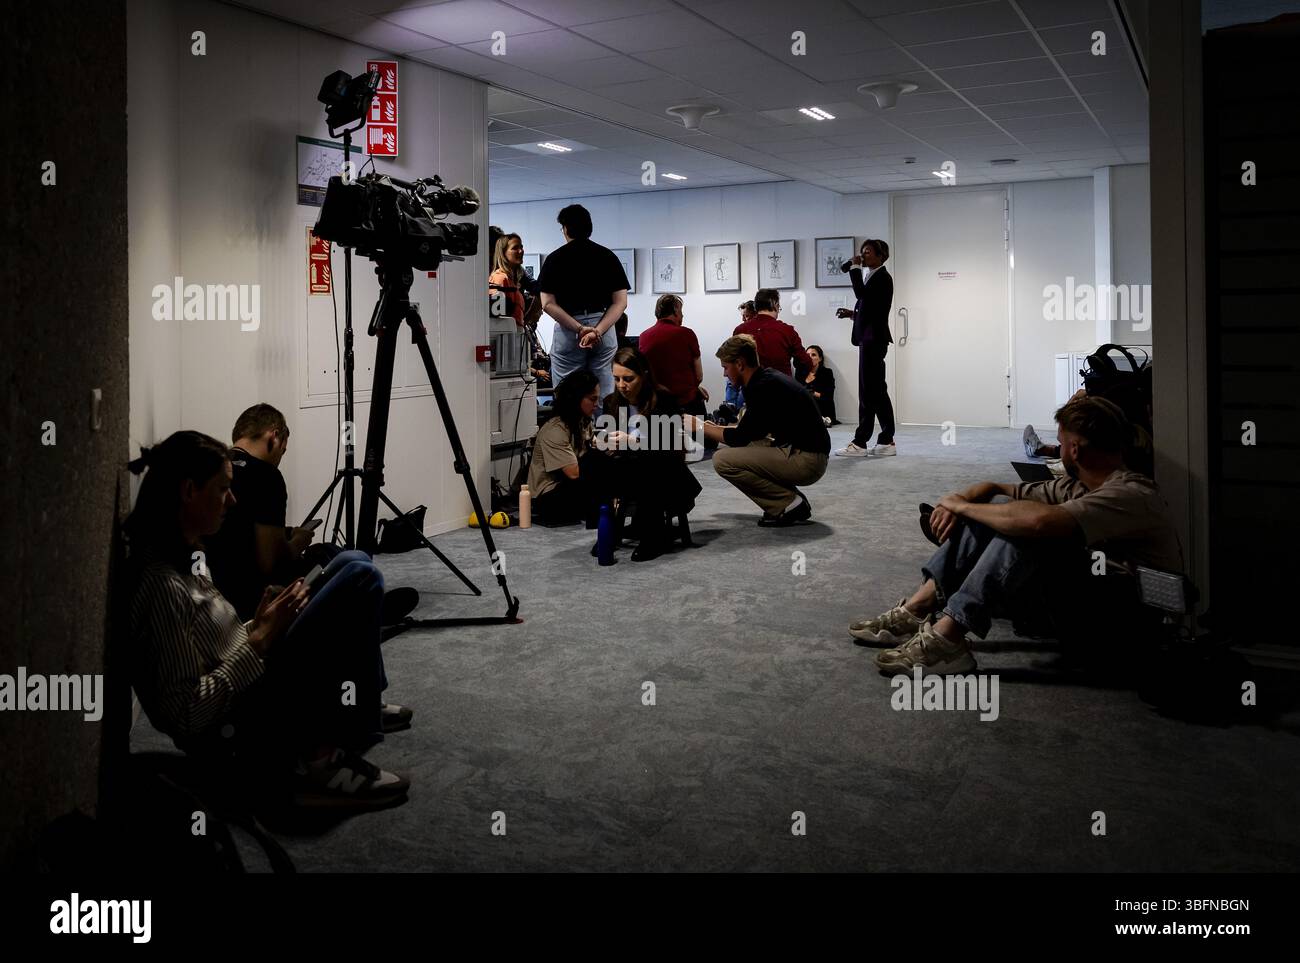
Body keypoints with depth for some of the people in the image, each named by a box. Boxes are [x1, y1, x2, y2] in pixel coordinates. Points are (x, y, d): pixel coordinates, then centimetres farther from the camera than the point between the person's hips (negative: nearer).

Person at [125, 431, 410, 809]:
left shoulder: (182, 557, 6)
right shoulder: (162, 582, -23)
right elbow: (186, 714, -25)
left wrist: (256, 626, 0)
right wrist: (260, 639, -19)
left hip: (243, 694, 9)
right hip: (237, 731, -9)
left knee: (353, 565, 8)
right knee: (361, 578, -16)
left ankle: (360, 705, 12)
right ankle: (322, 757, -11)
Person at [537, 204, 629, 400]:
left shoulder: (554, 259, 2)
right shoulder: (609, 257, 6)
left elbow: (548, 304, -6)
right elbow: (621, 302, -2)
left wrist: (579, 329, -13)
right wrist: (598, 330, -12)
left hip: (567, 332, -2)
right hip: (604, 333, 2)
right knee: (605, 397, 3)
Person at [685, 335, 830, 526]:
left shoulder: (763, 388, -17)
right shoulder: (767, 378, 13)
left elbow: (740, 438, -12)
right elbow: (751, 431, 26)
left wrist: (700, 427, -1)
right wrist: (715, 428, 27)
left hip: (807, 460, -10)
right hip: (808, 454, 10)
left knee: (723, 460, -13)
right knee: (737, 451, 24)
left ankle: (787, 504, -6)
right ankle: (793, 500, 13)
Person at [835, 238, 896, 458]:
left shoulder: (882, 277, -9)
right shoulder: (874, 277, 19)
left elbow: (862, 294, -24)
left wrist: (855, 268, -16)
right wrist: (852, 313, 9)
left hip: (873, 339, -10)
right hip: (870, 338, 10)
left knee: (869, 391, -8)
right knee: (876, 391, 9)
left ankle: (860, 443, -7)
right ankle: (886, 441, 12)